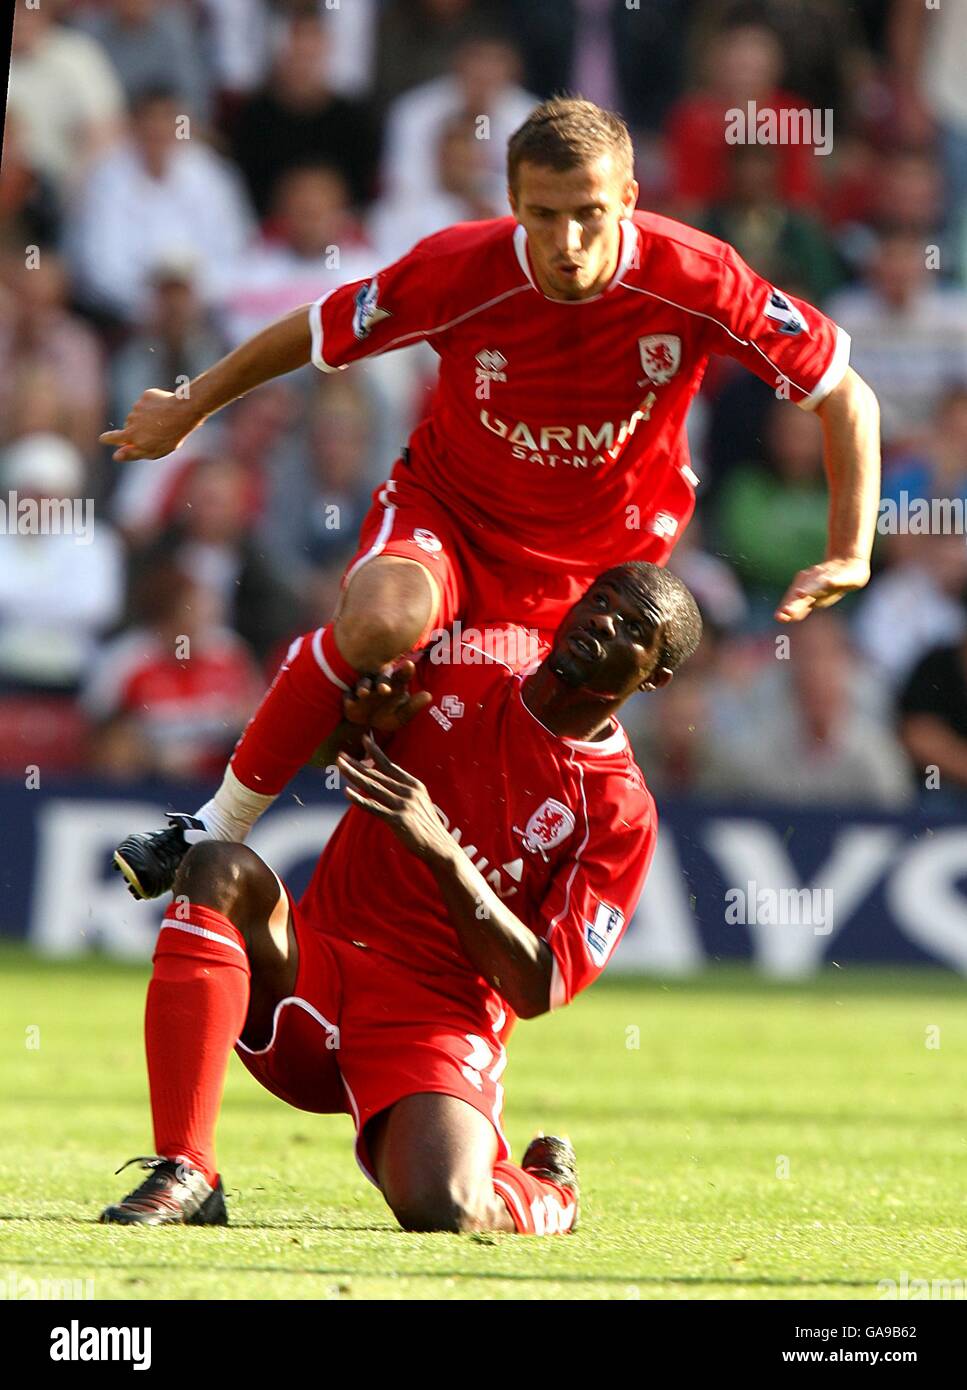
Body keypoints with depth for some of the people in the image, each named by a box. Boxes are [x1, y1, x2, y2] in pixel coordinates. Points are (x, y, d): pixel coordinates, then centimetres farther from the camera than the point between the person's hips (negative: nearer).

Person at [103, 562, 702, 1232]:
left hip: (436, 1022, -3)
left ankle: (548, 1191, 12)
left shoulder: (621, 813, -3)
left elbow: (536, 989, -10)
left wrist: (442, 851, -21)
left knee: (444, 1210, -30)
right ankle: (185, 1173, -31)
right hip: (309, 970, 3)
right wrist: (355, 720, -4)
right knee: (221, 869, -28)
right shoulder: (464, 667, 6)